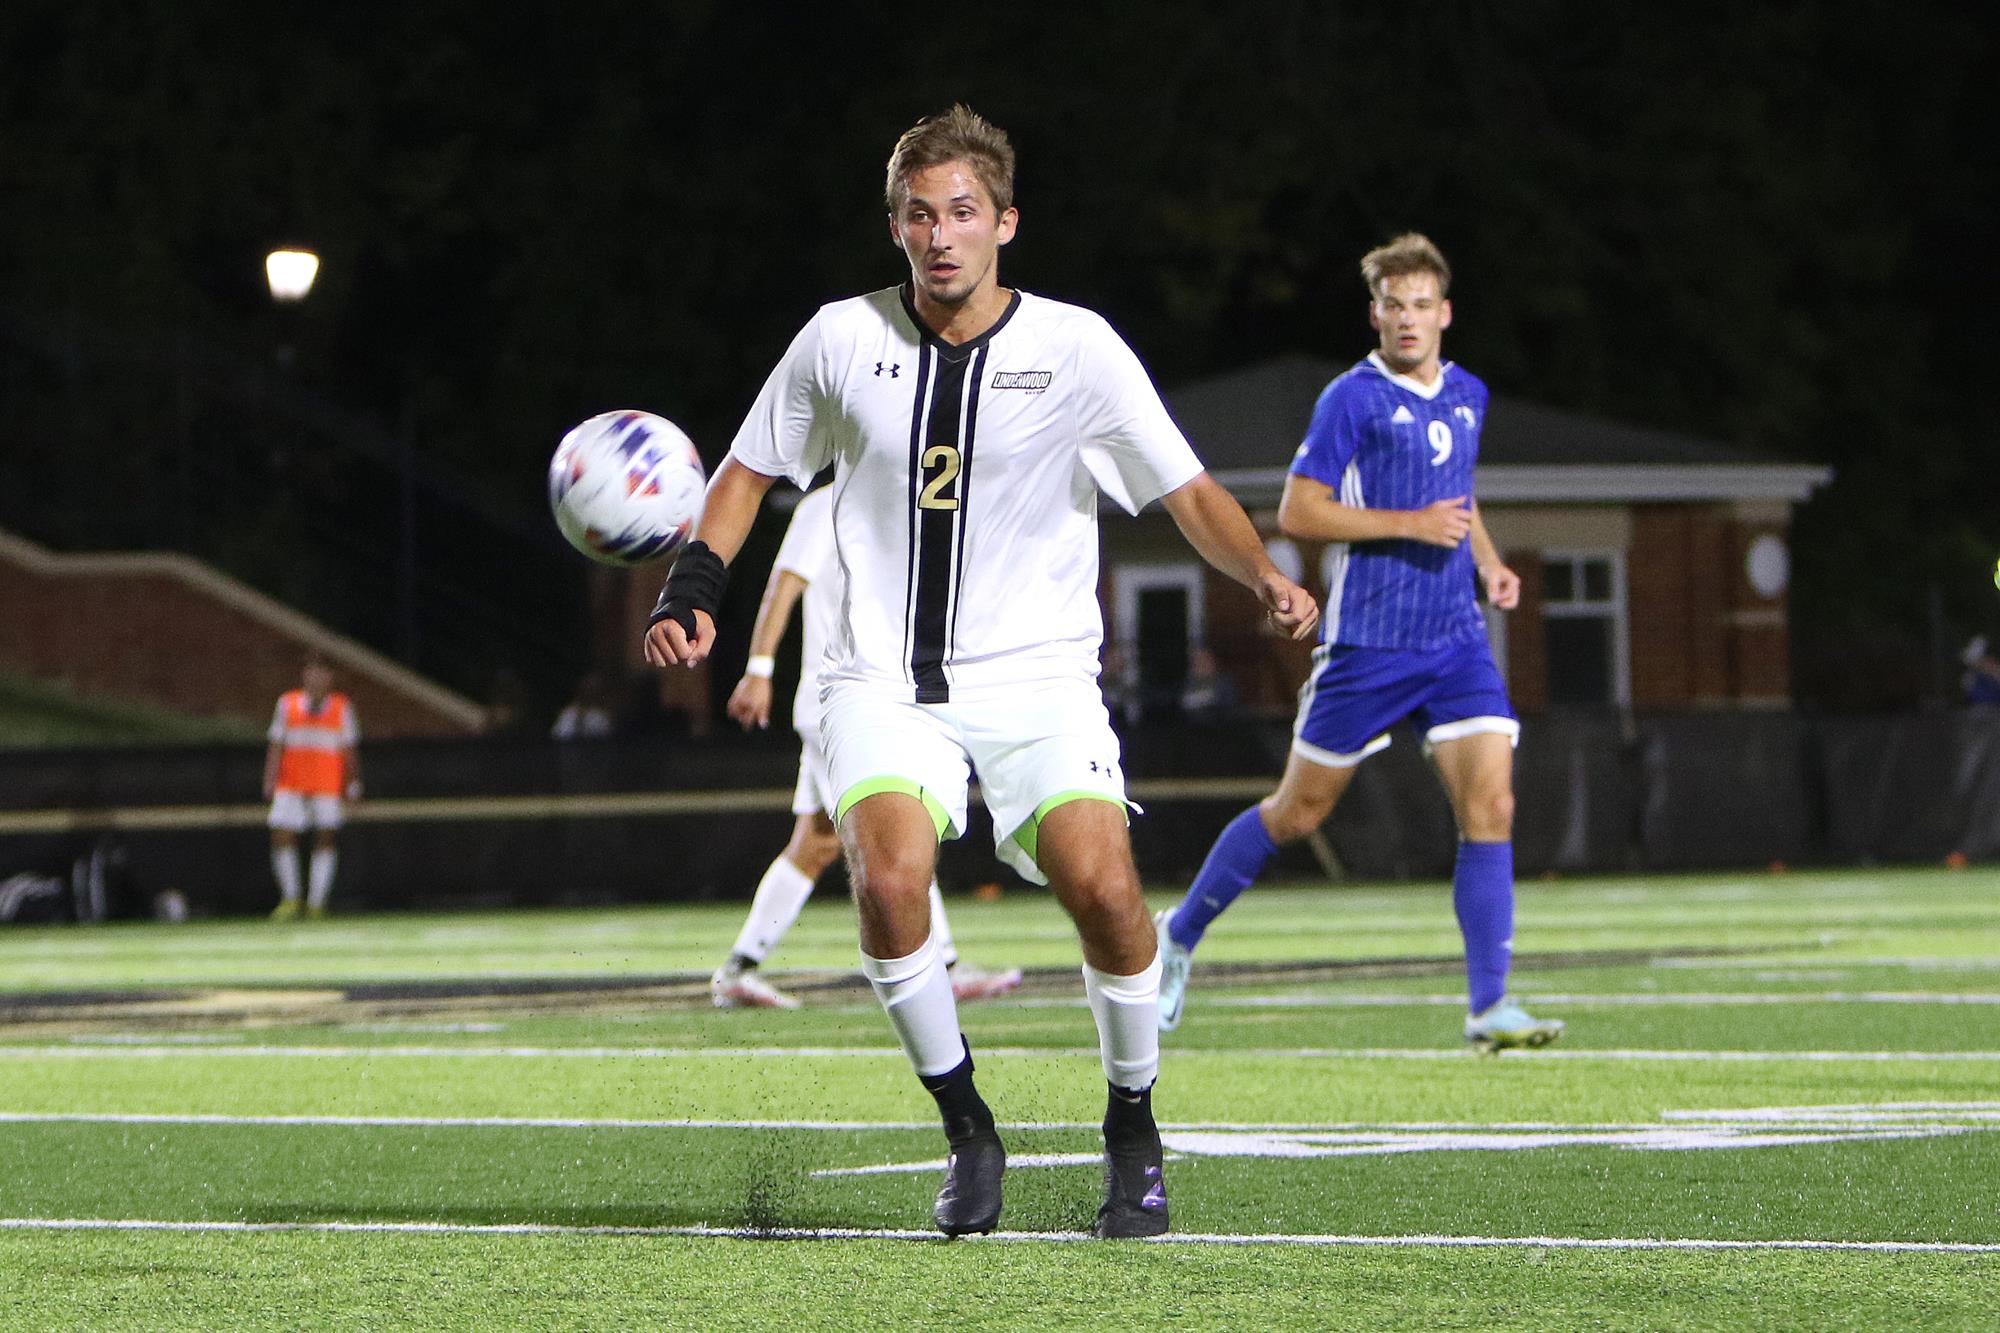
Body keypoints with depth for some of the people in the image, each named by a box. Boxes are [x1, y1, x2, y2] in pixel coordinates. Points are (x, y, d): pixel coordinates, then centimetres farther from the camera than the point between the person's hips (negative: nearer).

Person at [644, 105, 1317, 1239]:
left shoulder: (1076, 347, -2)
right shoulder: (842, 340, 2)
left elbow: (1190, 492, 2)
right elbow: (751, 471, 16)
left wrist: (1267, 578, -15)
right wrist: (695, 588, 3)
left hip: (1037, 676, -1)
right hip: (883, 679, 1)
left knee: (1102, 885, -22)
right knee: (889, 876, -26)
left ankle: (1134, 1126, 4)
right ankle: (966, 1131, -7)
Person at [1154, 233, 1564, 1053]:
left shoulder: (1468, 397, 12)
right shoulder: (1354, 398, -8)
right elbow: (1297, 513, -12)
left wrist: (1488, 562, 11)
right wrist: (1408, 525, -19)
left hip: (1456, 641, 5)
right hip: (1366, 641, -5)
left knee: (1490, 806, -11)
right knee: (1298, 811, 6)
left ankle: (1489, 1006, -11)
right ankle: (1180, 933, 27)